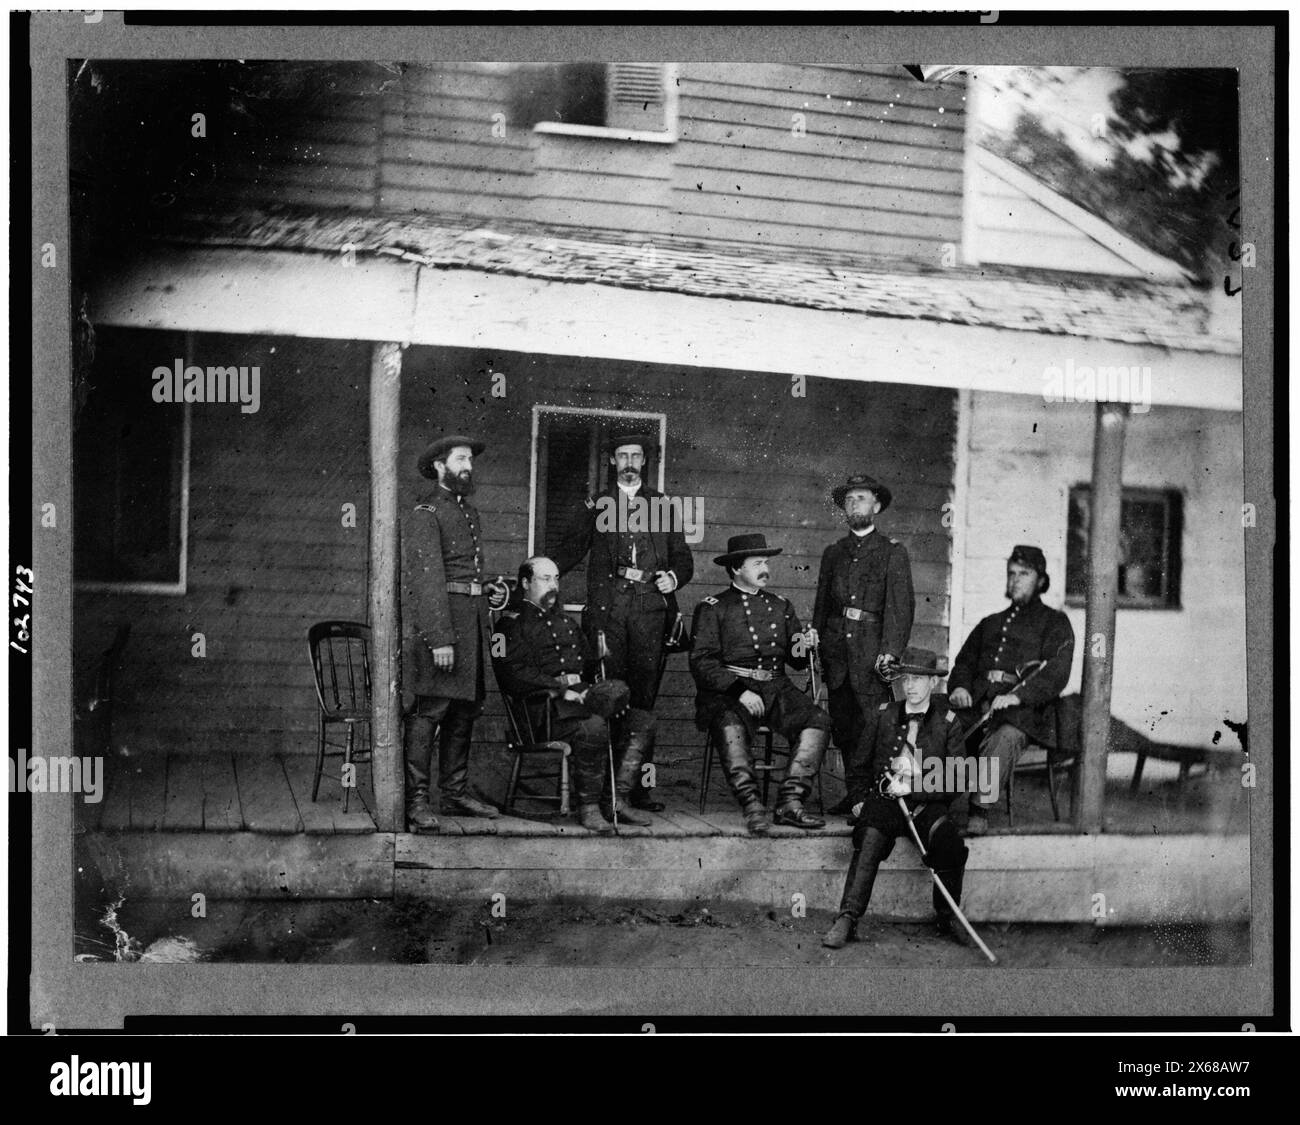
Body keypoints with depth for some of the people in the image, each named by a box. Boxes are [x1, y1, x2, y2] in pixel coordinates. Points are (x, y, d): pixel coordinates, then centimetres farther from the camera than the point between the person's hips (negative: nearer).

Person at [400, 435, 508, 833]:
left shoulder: (470, 513, 20)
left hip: (472, 619, 8)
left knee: (465, 710, 10)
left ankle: (456, 792, 18)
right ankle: (415, 800, -8)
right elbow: (427, 579, -15)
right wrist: (440, 638, -20)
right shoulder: (424, 514, -7)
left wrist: (490, 590, 11)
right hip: (436, 620, -8)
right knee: (428, 709, -9)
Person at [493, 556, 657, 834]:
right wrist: (561, 689, -16)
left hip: (581, 699, 8)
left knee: (643, 721, -11)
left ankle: (616, 800, -14)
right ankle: (588, 807, -23)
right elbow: (513, 676, -10)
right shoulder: (512, 625, 5)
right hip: (544, 709, -8)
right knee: (594, 726, -36)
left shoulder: (566, 622, 30)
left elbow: (590, 663, 31)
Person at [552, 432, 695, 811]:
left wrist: (674, 577, -2)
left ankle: (641, 785, 0)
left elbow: (683, 557, 18)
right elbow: (572, 551, 13)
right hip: (607, 607, 0)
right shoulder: (596, 504, 17)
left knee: (644, 696, -2)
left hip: (650, 607, 1)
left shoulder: (662, 505, 18)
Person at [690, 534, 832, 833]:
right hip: (727, 690, -4)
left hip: (775, 688, 4)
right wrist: (739, 691, -18)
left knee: (818, 719, -22)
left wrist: (802, 649, -5)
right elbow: (702, 663, -4)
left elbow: (796, 662, 21)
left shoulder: (780, 606, 21)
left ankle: (791, 803, -23)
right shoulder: (712, 608, 6)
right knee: (730, 725, -37)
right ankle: (751, 805, -31)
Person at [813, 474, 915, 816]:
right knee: (842, 725, 4)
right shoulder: (833, 553, 19)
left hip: (872, 652, -4)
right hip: (836, 652, 4)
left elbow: (900, 605, -4)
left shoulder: (893, 552, 5)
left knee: (871, 724, -10)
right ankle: (855, 793, 11)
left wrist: (890, 651, -15)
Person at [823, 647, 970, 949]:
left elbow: (958, 780, 2)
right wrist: (858, 797, 6)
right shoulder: (883, 715, 15)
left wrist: (912, 787, -9)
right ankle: (846, 920, -34)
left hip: (927, 804, -1)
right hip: (884, 799, 1)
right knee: (870, 837, -31)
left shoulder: (947, 722, 8)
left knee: (949, 841, -30)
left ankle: (946, 920, -9)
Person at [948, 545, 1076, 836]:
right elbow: (964, 662, 27)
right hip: (976, 707, 4)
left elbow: (1056, 675, -1)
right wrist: (959, 687, 2)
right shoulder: (990, 623, 32)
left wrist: (1016, 696, -17)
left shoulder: (1054, 623, 14)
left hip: (1023, 713, -4)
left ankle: (980, 810, -40)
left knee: (1004, 739, -38)